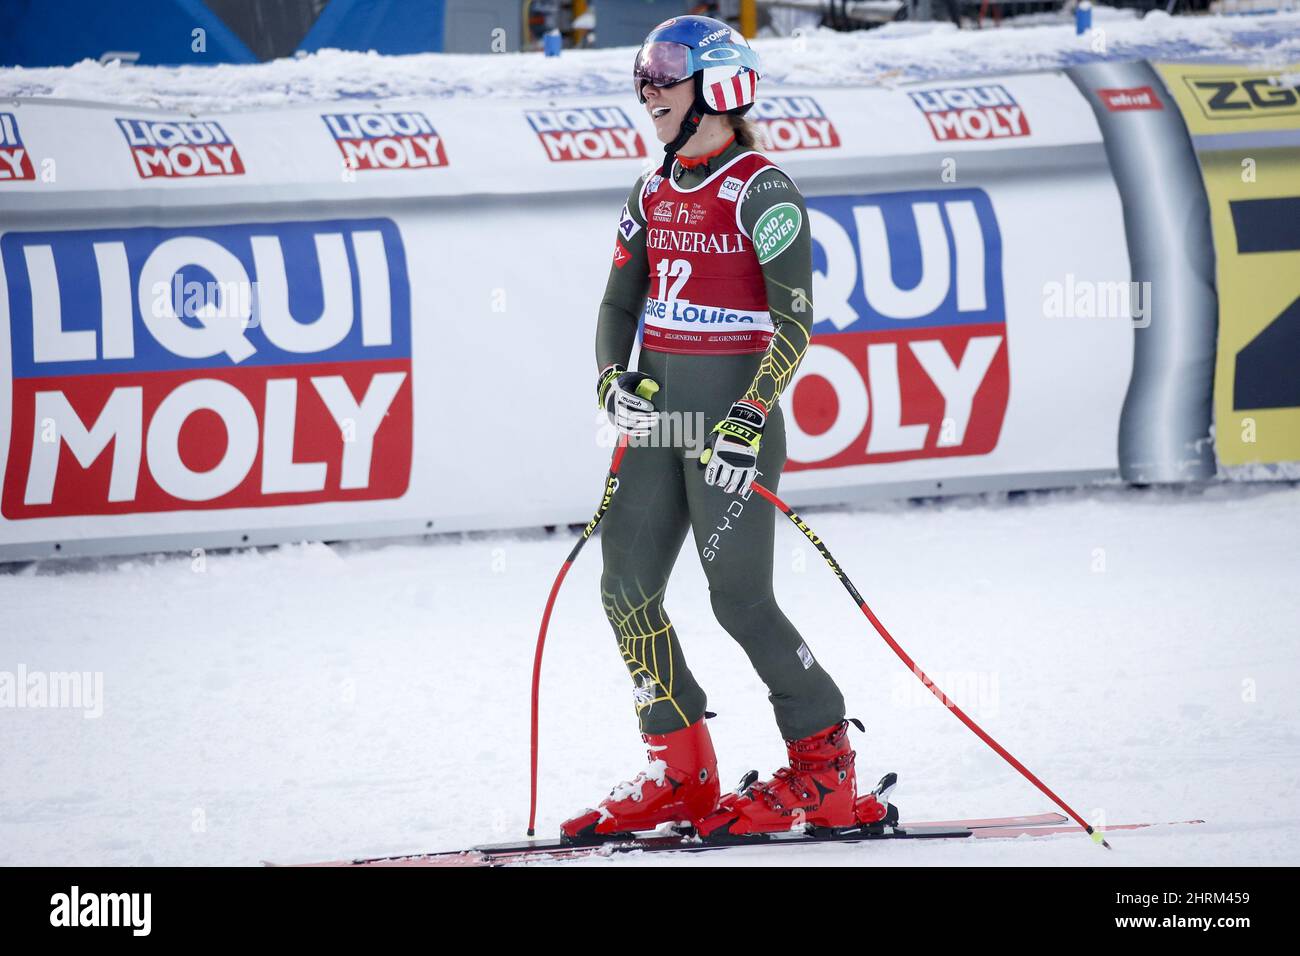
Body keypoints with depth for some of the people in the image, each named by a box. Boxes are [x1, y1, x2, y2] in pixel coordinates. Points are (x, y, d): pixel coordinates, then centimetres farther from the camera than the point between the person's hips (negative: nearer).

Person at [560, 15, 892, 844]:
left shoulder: (761, 192, -10)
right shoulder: (654, 194, 12)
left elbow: (795, 321, -14)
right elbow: (620, 302, 18)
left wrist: (749, 418, -22)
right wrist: (613, 376, -2)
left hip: (733, 415, -8)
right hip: (660, 417, 8)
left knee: (739, 597, -8)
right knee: (627, 587, 2)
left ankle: (826, 770, 5)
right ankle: (682, 773, 11)